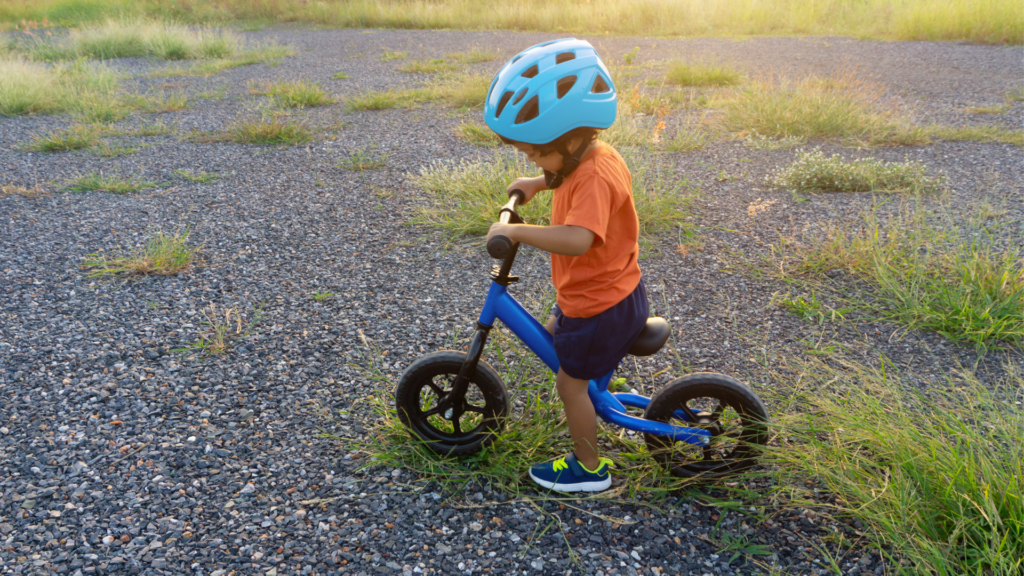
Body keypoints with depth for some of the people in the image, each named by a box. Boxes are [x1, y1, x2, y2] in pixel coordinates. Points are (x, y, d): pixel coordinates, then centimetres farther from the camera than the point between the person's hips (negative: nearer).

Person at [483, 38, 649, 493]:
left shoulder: (595, 177, -31)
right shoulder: (593, 156, -1)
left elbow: (577, 238, -48)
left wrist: (515, 230, -40)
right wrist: (539, 184, 13)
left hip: (601, 305, -9)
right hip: (610, 291, 9)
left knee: (570, 383, 6)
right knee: (554, 334, 29)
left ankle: (589, 468, 23)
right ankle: (595, 381, 48)